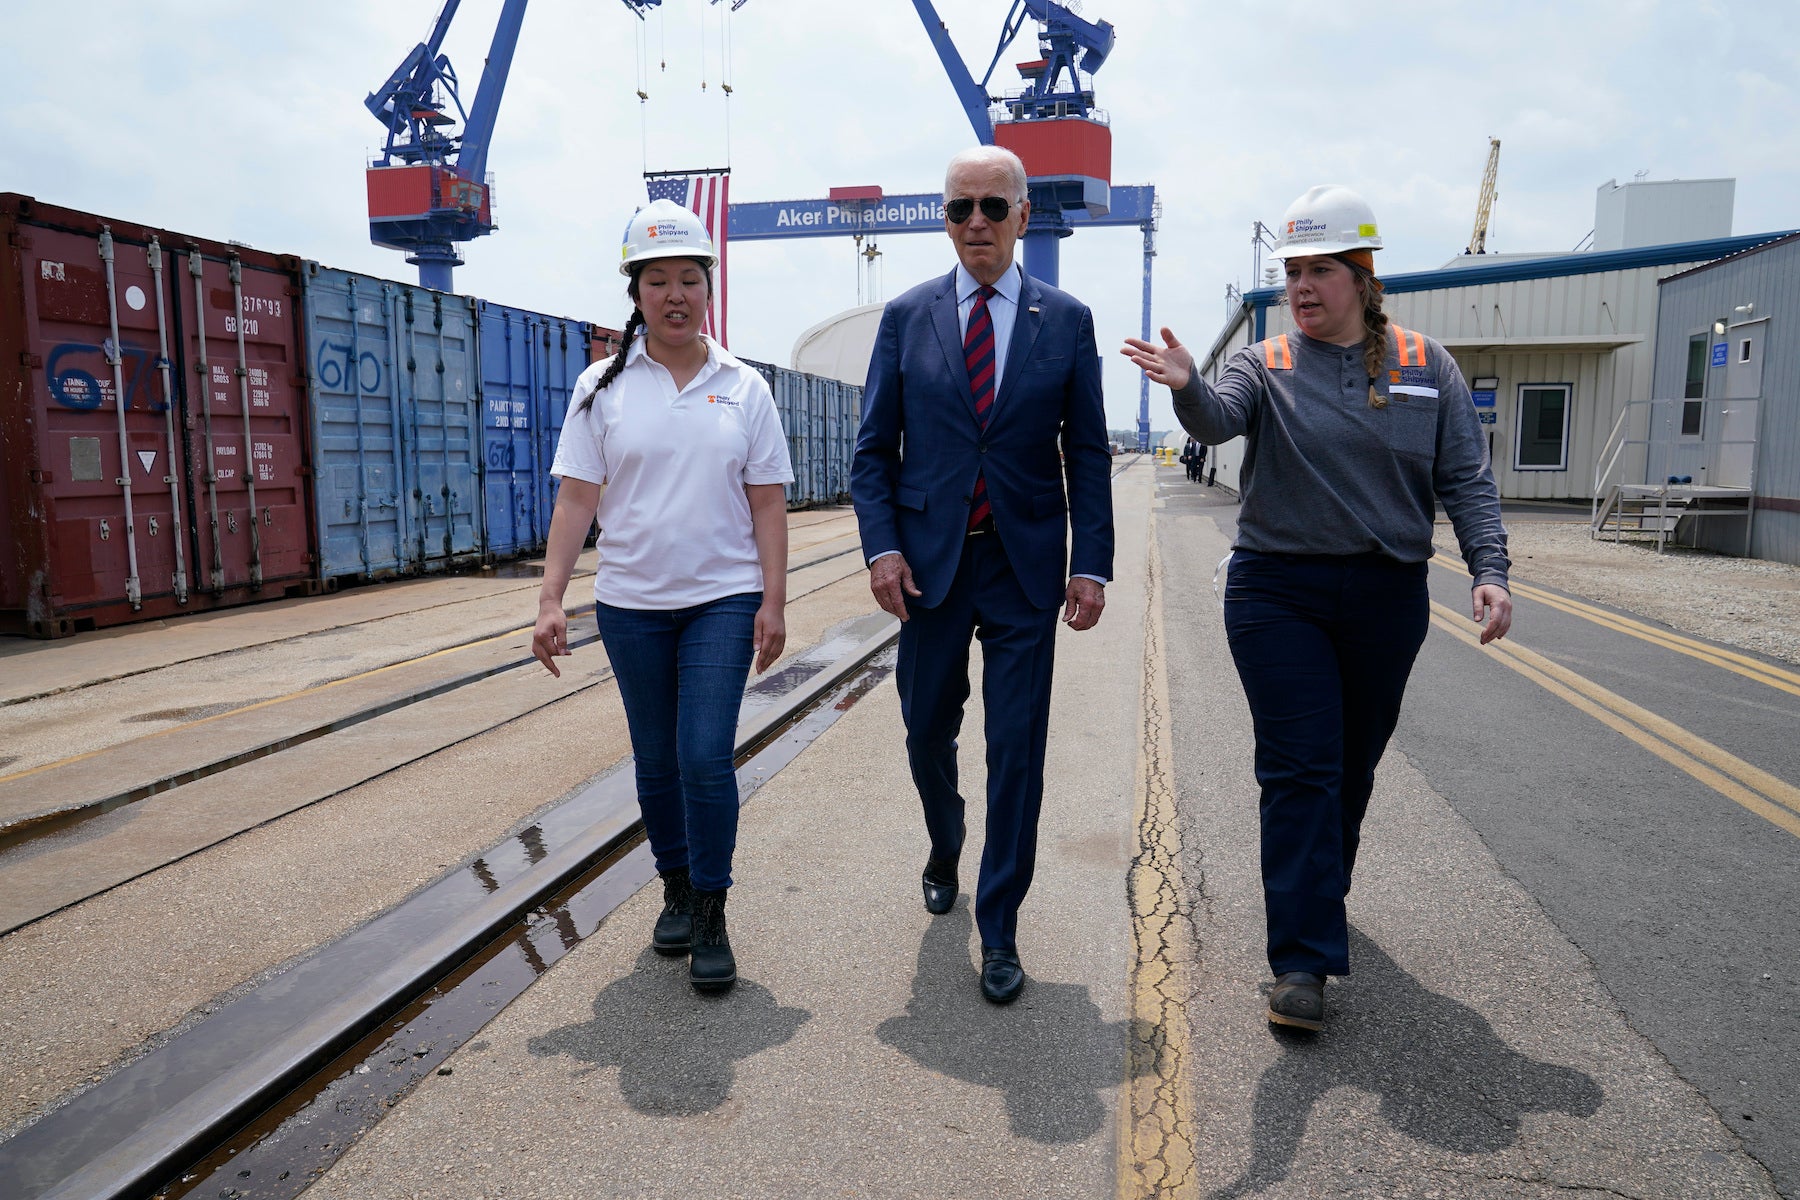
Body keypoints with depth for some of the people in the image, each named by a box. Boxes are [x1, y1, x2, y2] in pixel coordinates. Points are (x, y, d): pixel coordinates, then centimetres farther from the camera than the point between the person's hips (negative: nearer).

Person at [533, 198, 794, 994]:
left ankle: (710, 918, 7)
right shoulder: (603, 387, 2)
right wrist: (550, 600, -8)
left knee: (706, 756, -9)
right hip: (631, 604, 1)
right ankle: (677, 890, 31)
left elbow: (767, 503, 2)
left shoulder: (742, 388, 3)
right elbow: (577, 498, -1)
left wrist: (774, 601, -4)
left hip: (722, 600, -1)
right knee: (656, 761, 11)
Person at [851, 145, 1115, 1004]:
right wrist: (881, 546, -9)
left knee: (1017, 751, 2)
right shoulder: (907, 317, 4)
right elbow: (874, 448, 4)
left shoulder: (1067, 320, 3)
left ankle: (998, 931, 17)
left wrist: (1092, 563, -5)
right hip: (929, 562, 1)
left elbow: (1086, 453, 3)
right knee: (928, 733, 14)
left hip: (1025, 564, -1)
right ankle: (945, 848, 45)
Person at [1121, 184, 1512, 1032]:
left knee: (1352, 767, 15)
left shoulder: (1425, 366, 5)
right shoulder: (1266, 366, 0)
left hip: (1386, 598, 2)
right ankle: (1303, 960, -3)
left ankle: (1319, 895, 38)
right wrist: (1186, 386, -43)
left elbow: (1466, 480, 2)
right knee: (1299, 771, -6)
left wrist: (1488, 569, -11)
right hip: (1278, 594, -2)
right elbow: (1218, 420, -21)